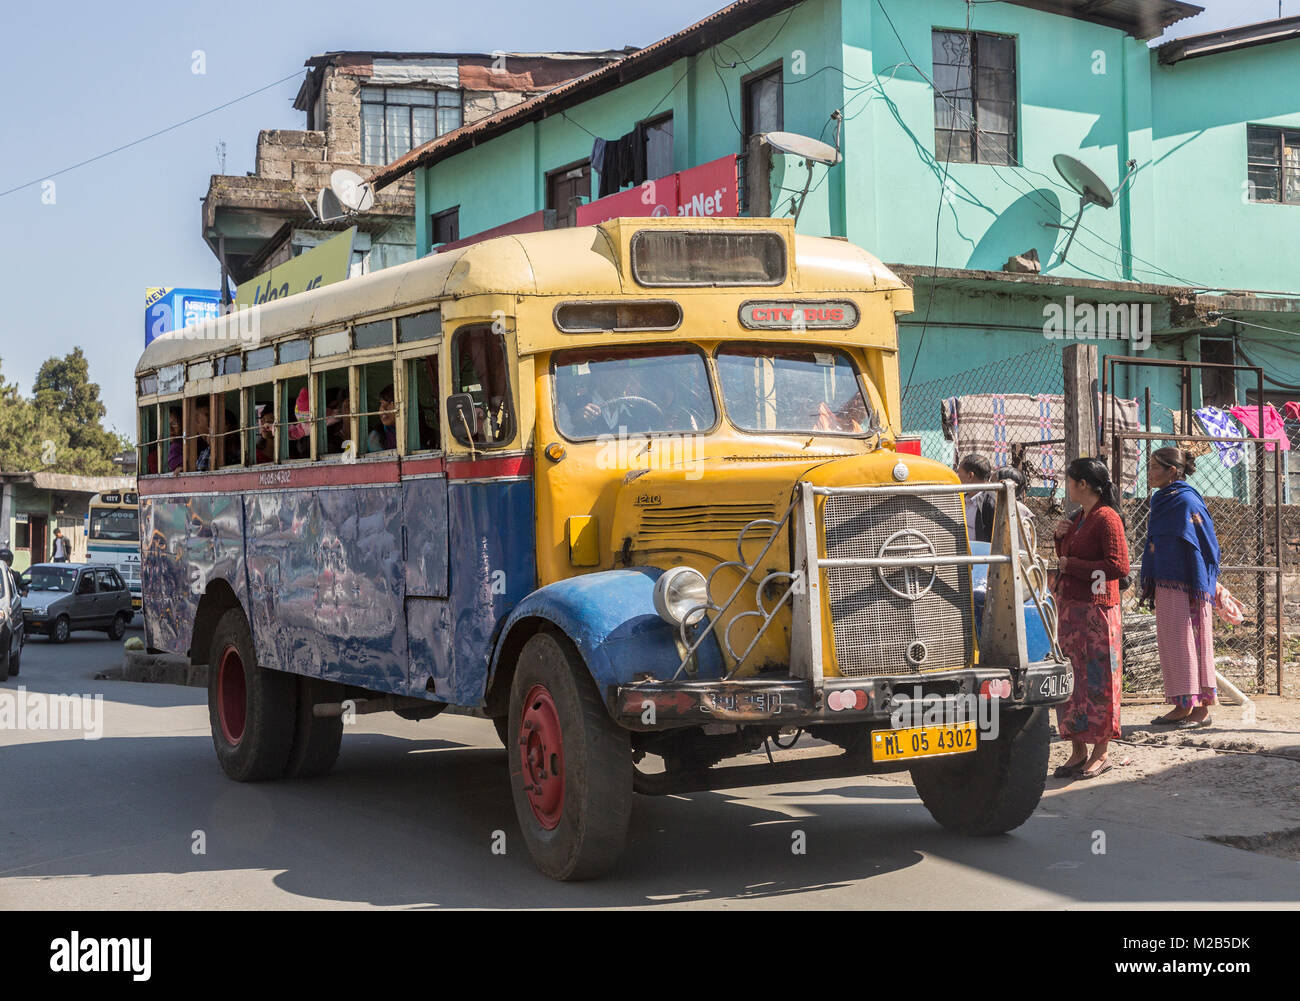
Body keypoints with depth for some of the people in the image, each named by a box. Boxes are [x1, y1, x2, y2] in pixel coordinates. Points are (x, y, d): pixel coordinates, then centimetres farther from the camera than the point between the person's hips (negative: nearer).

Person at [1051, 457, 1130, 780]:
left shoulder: (1107, 518, -11)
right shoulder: (1078, 518, 16)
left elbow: (1118, 565, -18)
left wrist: (1072, 565, -13)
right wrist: (1061, 538, 6)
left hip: (1096, 608, -9)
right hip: (1068, 605, 9)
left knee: (1098, 679, -2)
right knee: (1072, 677, 9)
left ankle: (1101, 753, 5)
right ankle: (1078, 751, 15)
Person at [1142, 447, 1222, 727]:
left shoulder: (1187, 502, -12)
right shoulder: (1161, 501, 14)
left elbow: (1205, 546, -14)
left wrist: (1200, 589, -18)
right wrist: (1149, 585, 19)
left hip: (1185, 587, -9)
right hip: (1165, 586, 9)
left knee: (1186, 643, -5)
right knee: (1169, 644, 9)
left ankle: (1200, 709, 0)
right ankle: (1183, 706, 14)